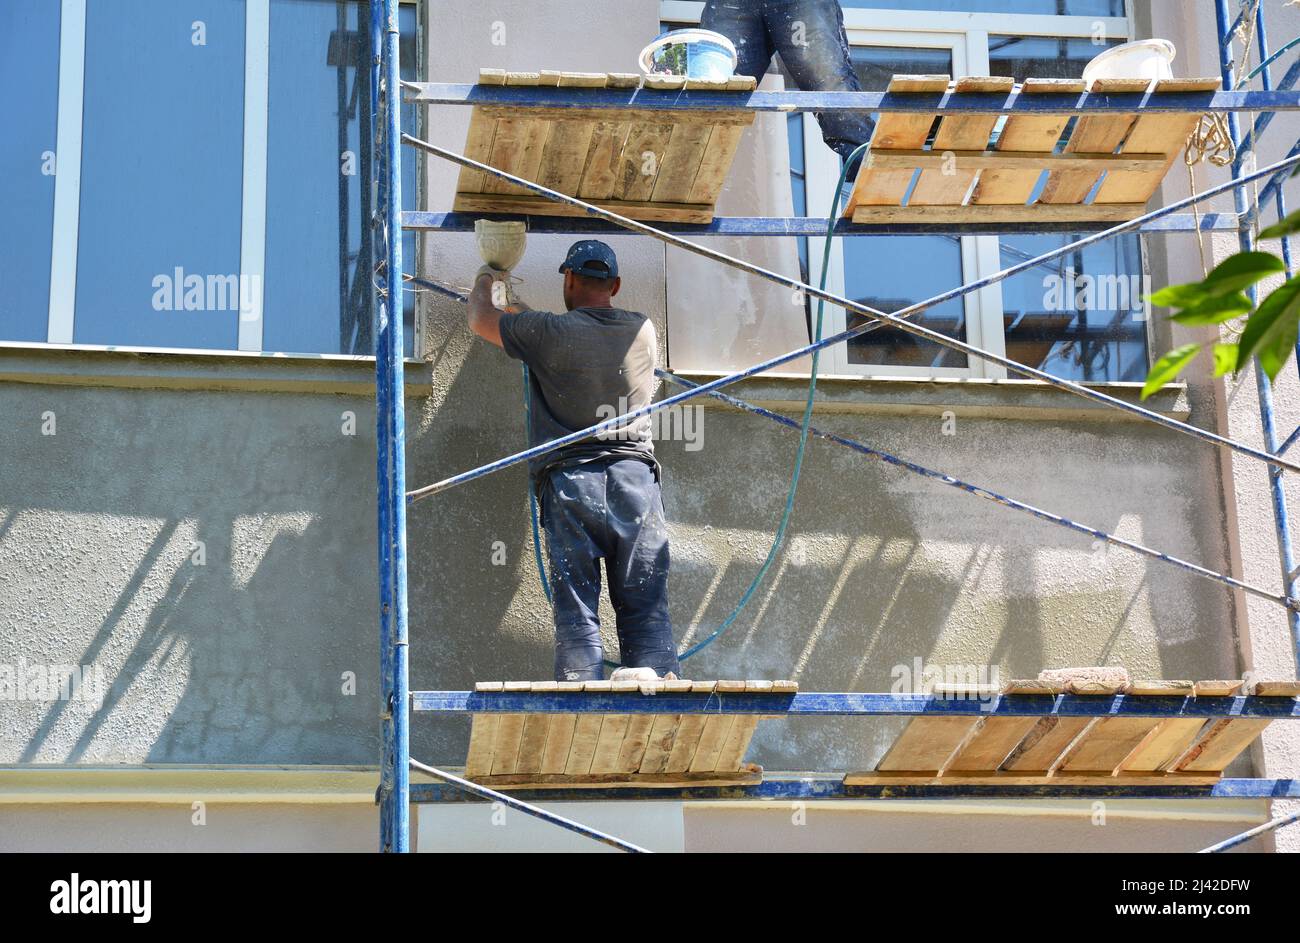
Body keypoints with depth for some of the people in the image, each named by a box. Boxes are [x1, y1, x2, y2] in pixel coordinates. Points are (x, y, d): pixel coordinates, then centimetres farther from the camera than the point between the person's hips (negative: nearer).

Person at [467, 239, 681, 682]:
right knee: (647, 612, 3)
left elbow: (480, 319, 15)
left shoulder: (549, 333, -3)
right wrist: (515, 302, 42)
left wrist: (486, 280, 37)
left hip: (570, 482, -3)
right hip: (635, 478, 3)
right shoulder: (643, 331, 10)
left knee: (576, 613, -2)